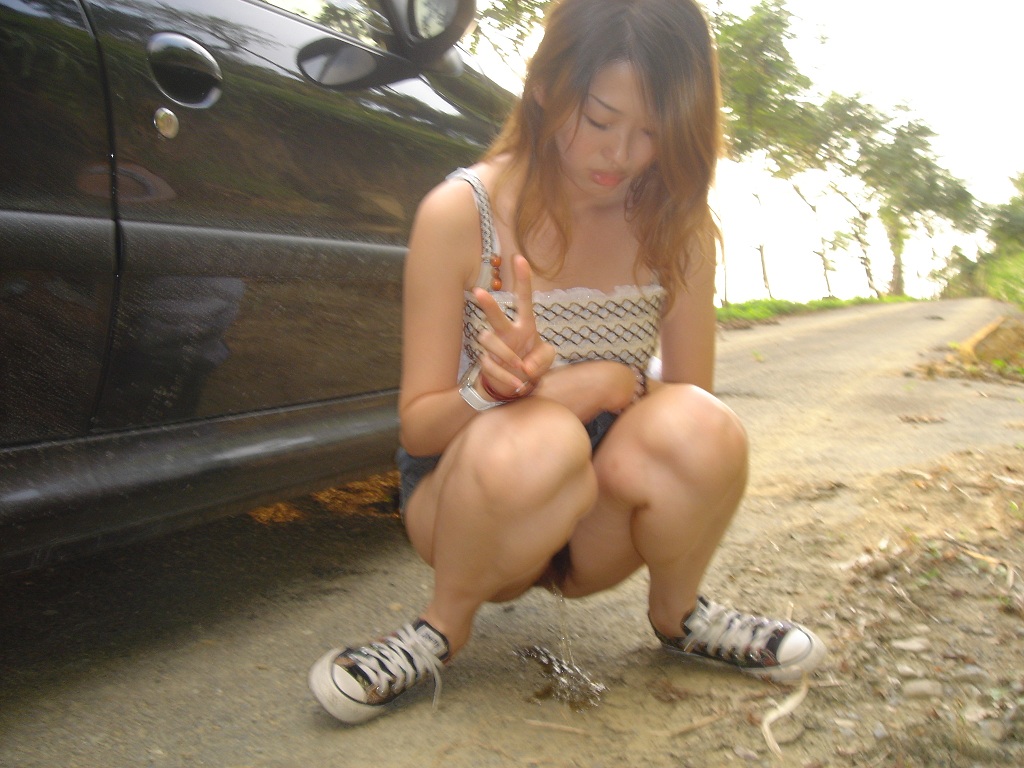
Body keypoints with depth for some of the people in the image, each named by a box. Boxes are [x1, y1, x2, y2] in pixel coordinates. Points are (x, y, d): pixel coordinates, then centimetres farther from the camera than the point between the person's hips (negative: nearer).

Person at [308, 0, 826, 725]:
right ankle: (444, 627, -6)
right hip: (468, 496, -2)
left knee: (697, 429, -31)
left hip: (596, 528, 3)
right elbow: (417, 427, -9)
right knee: (535, 441, -38)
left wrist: (579, 384, -23)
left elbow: (694, 394, -3)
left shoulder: (677, 224, -4)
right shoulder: (461, 214, -13)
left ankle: (678, 613, 2)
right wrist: (491, 389, -32)